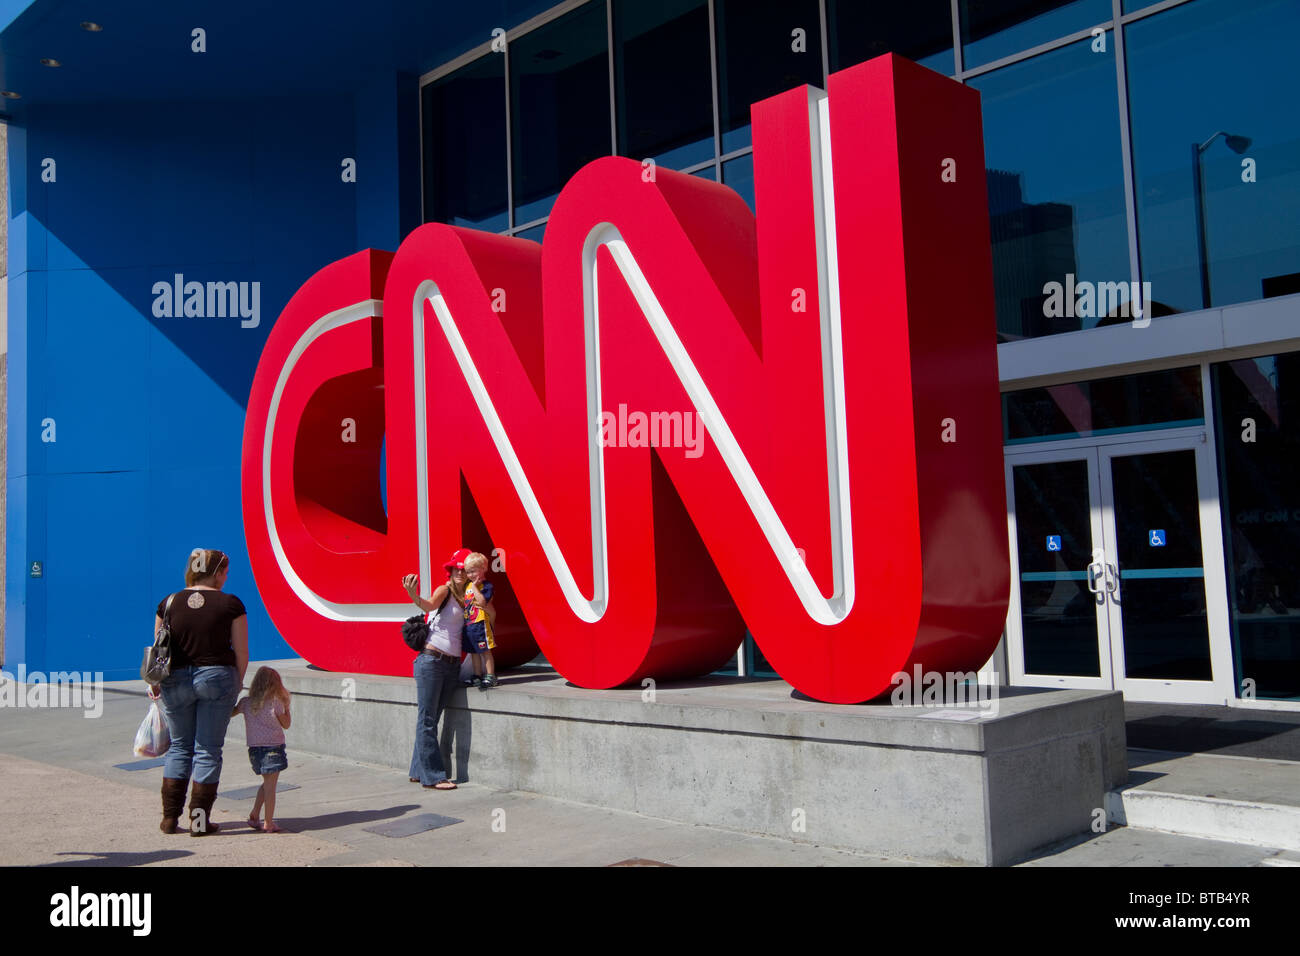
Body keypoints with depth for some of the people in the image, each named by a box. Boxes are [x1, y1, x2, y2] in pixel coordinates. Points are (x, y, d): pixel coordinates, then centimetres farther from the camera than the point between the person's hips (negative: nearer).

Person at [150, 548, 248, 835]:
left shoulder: (169, 603, 2)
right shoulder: (230, 604, -5)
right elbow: (241, 652, -4)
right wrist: (237, 683, 11)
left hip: (176, 680, 3)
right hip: (217, 676, -2)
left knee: (179, 747, 16)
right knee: (208, 749, 6)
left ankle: (170, 817, 15)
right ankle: (199, 820, 8)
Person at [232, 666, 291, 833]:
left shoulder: (246, 703, 4)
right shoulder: (275, 702, -7)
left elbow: (230, 713, 19)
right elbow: (286, 724, 4)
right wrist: (286, 707, 12)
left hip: (254, 748, 5)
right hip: (272, 748, -5)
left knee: (266, 784, 21)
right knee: (270, 786, -1)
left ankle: (254, 816, 18)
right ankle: (268, 824, 0)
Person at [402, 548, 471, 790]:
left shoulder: (466, 598, 13)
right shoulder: (444, 590, -4)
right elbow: (430, 605, -26)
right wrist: (414, 596, -46)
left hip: (453, 664, 7)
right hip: (432, 660, -7)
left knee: (431, 717, 12)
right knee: (427, 719, -3)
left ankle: (418, 771, 20)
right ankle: (432, 776, -3)